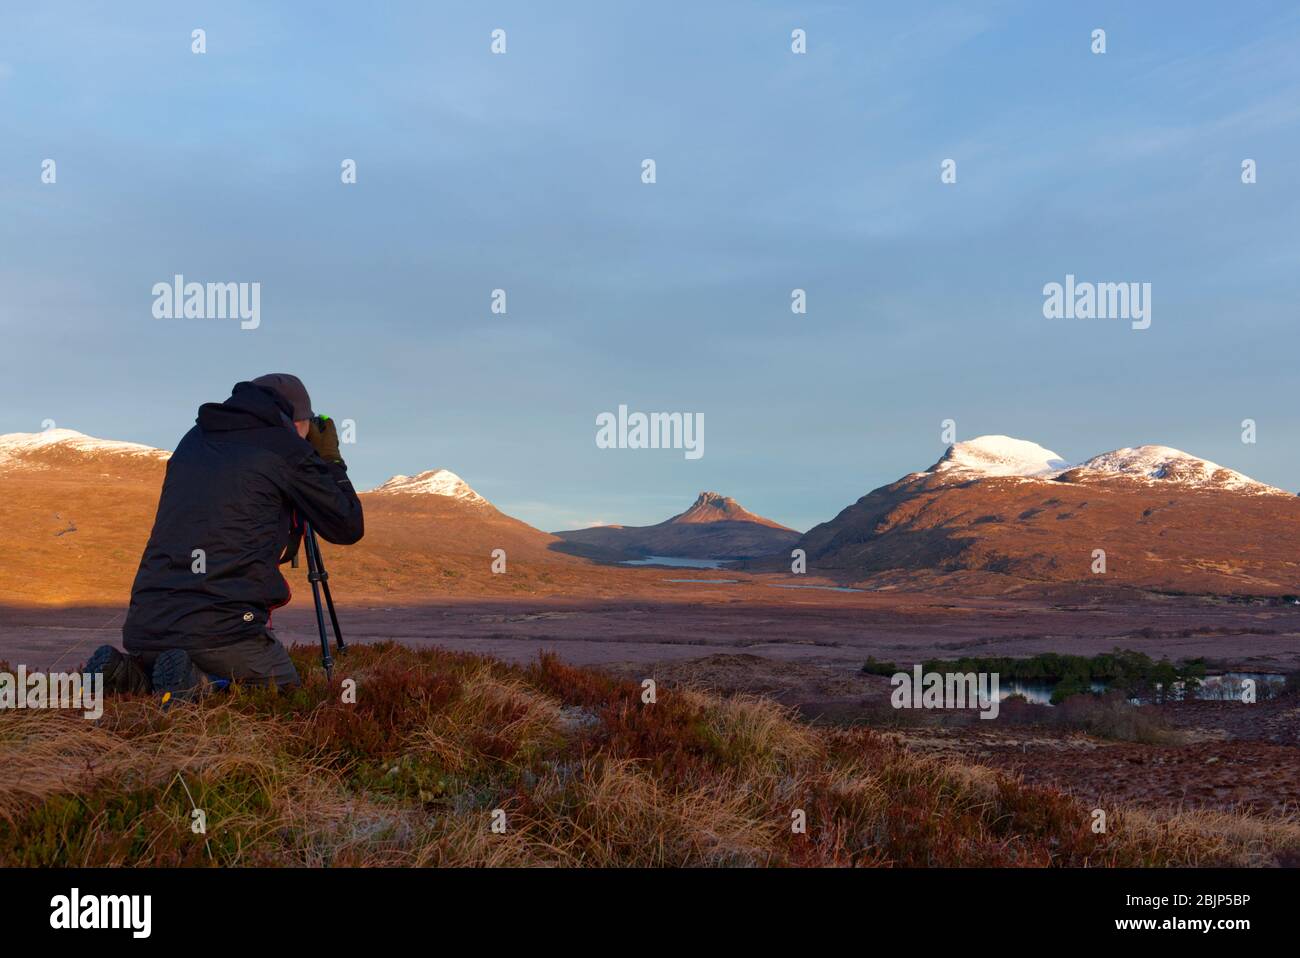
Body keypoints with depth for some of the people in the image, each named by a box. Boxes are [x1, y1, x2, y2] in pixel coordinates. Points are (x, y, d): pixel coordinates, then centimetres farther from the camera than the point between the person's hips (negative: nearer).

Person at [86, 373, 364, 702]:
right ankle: (197, 682, -11)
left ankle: (124, 673, 4)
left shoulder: (193, 439, 18)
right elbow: (347, 527, 5)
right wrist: (331, 461, 19)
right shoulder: (285, 447, 1)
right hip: (222, 629, -7)